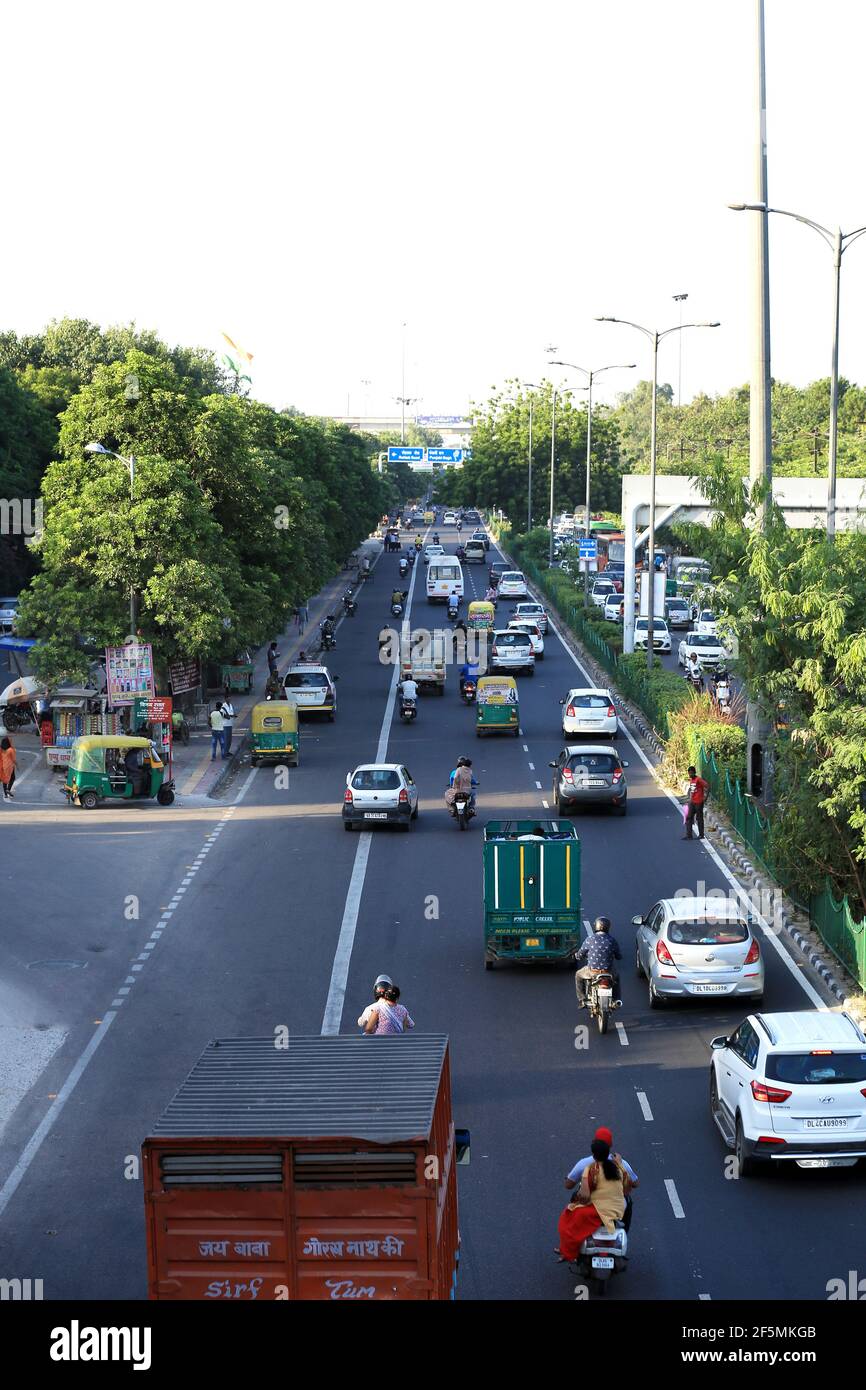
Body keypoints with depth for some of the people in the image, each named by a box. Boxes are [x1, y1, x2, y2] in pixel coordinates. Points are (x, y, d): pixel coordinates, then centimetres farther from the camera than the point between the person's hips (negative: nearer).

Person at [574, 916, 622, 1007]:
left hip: (592, 972, -2)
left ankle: (582, 1000, 23)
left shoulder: (589, 940, -11)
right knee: (616, 975, 37)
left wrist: (577, 956, 24)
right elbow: (619, 957, 7)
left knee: (578, 975, 30)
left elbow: (579, 956, -1)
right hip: (608, 971, 2)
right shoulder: (612, 940, -6)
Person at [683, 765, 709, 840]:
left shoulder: (698, 779, -13)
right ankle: (688, 835, 1)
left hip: (698, 802, -8)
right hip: (692, 802, 8)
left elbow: (707, 786, -21)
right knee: (689, 818, 2)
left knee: (699, 818, 2)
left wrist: (705, 796, -18)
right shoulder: (691, 780, 13)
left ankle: (701, 835, 12)